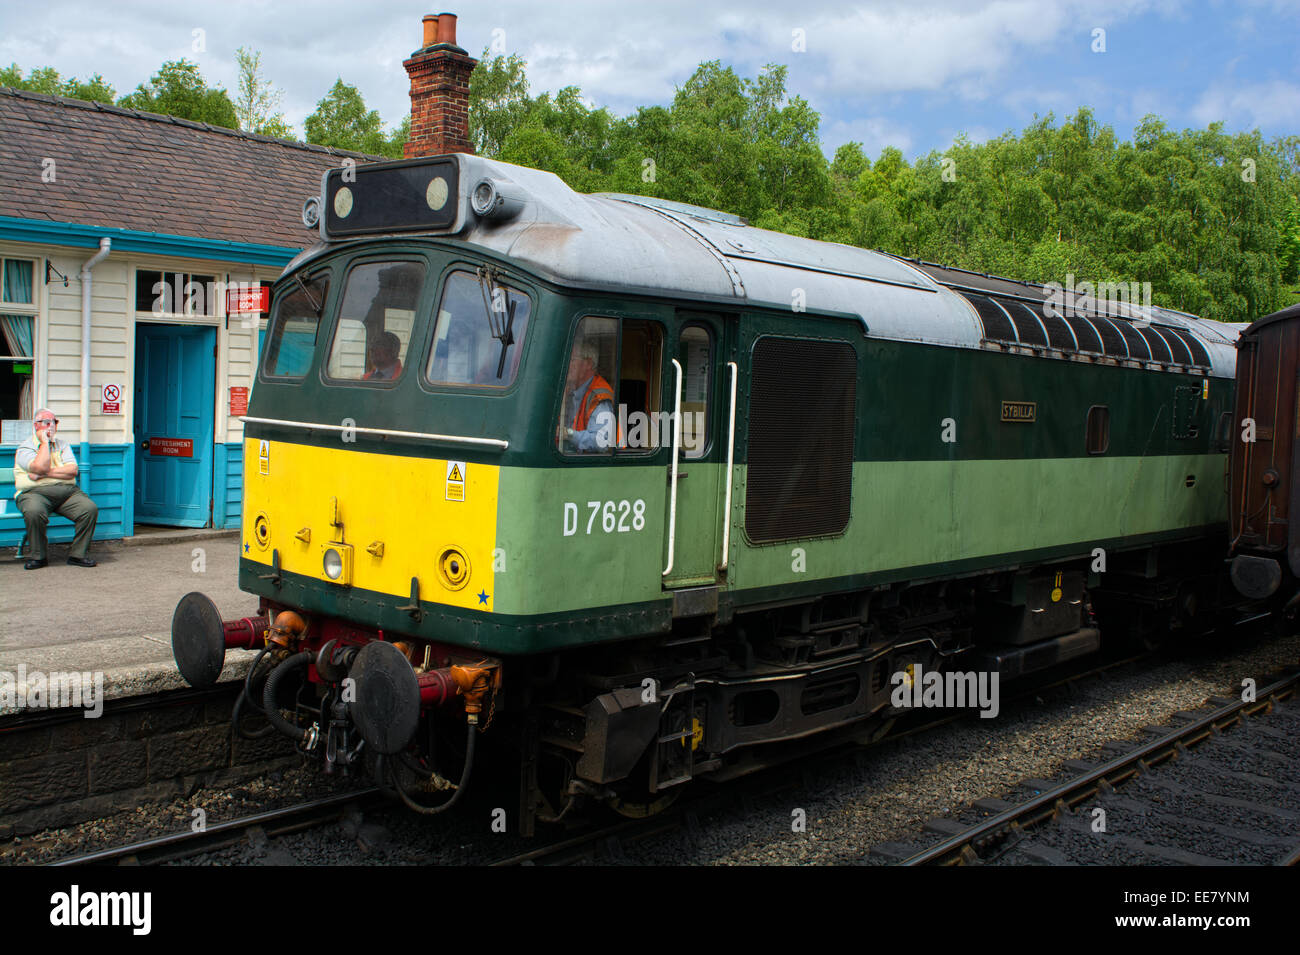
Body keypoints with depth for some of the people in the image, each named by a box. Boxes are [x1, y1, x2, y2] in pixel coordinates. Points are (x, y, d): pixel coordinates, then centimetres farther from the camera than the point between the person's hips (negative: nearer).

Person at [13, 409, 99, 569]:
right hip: (35, 493, -4)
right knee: (34, 512, -37)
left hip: (67, 491, 4)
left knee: (90, 509, -23)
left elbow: (72, 471, 2)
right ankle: (37, 557, -15)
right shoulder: (25, 447, 6)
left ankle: (77, 554, -10)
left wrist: (45, 473, -9)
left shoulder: (63, 445, 19)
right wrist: (44, 442, -4)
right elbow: (40, 467, -15)